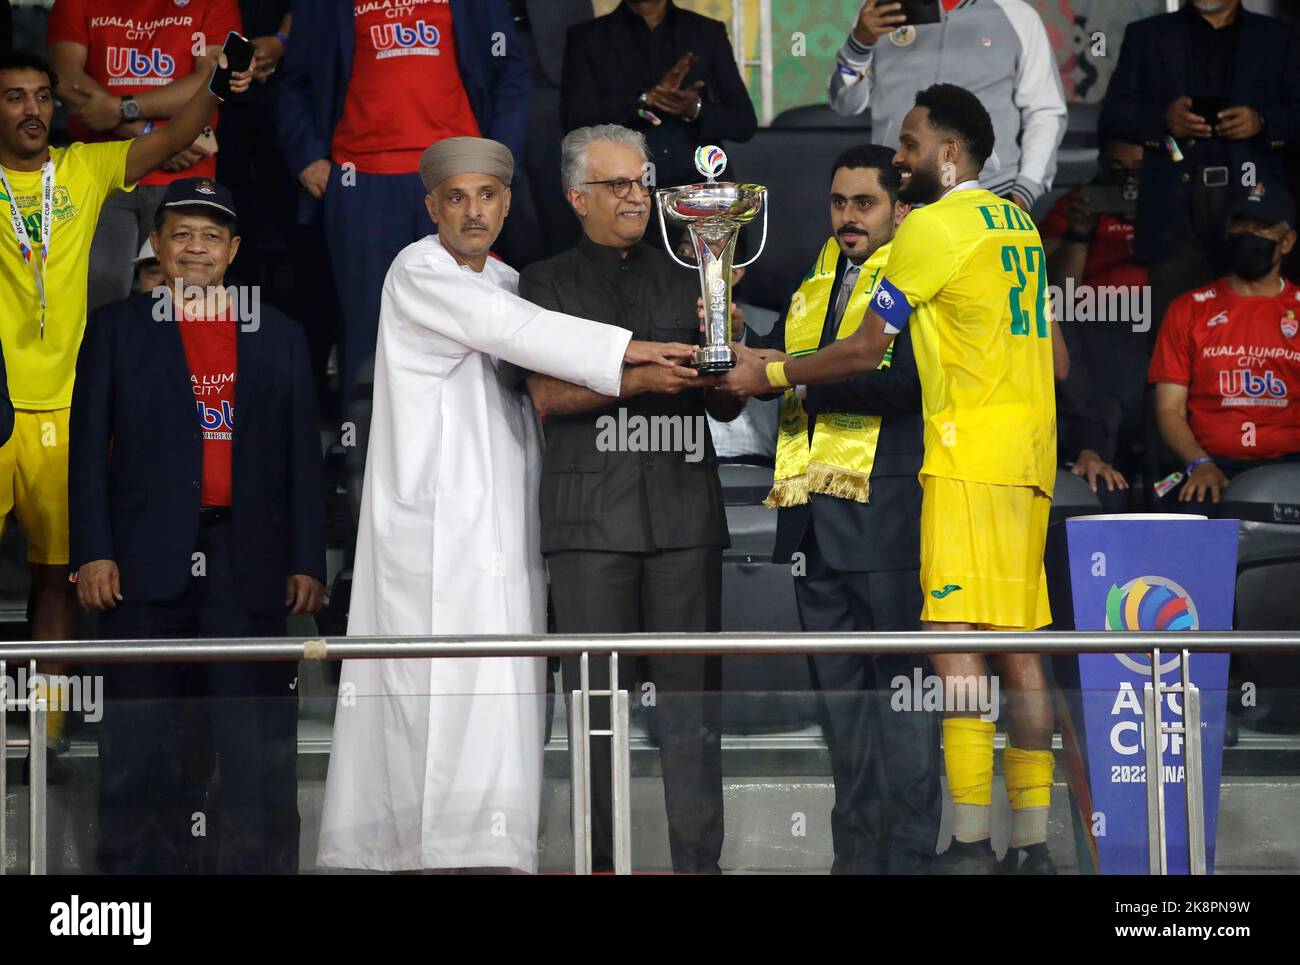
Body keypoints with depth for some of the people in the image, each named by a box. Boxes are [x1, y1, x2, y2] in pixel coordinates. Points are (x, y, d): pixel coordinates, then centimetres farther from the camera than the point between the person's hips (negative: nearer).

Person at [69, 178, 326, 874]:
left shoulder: (279, 337, 15)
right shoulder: (117, 329, 10)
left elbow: (303, 456, 12)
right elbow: (89, 447, 5)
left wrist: (308, 561, 4)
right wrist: (92, 553, -6)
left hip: (250, 564, 1)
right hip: (150, 560, -1)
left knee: (256, 740, -1)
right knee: (143, 742, 0)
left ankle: (260, 865, 2)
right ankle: (142, 866, 4)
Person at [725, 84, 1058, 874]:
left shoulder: (933, 225, -8)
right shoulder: (1016, 222, 18)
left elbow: (865, 350, -8)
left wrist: (770, 374, 3)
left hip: (970, 452, -9)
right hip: (1029, 451, 9)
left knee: (955, 641, -11)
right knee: (1018, 647, 8)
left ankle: (972, 845, -16)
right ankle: (1033, 844, 7)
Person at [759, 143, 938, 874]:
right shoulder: (815, 288, 20)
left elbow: (899, 380, -17)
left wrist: (795, 378, -16)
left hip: (887, 519, -7)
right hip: (816, 523, 7)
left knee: (901, 699, -4)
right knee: (841, 700, 11)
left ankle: (909, 859, -1)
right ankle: (856, 855, 17)